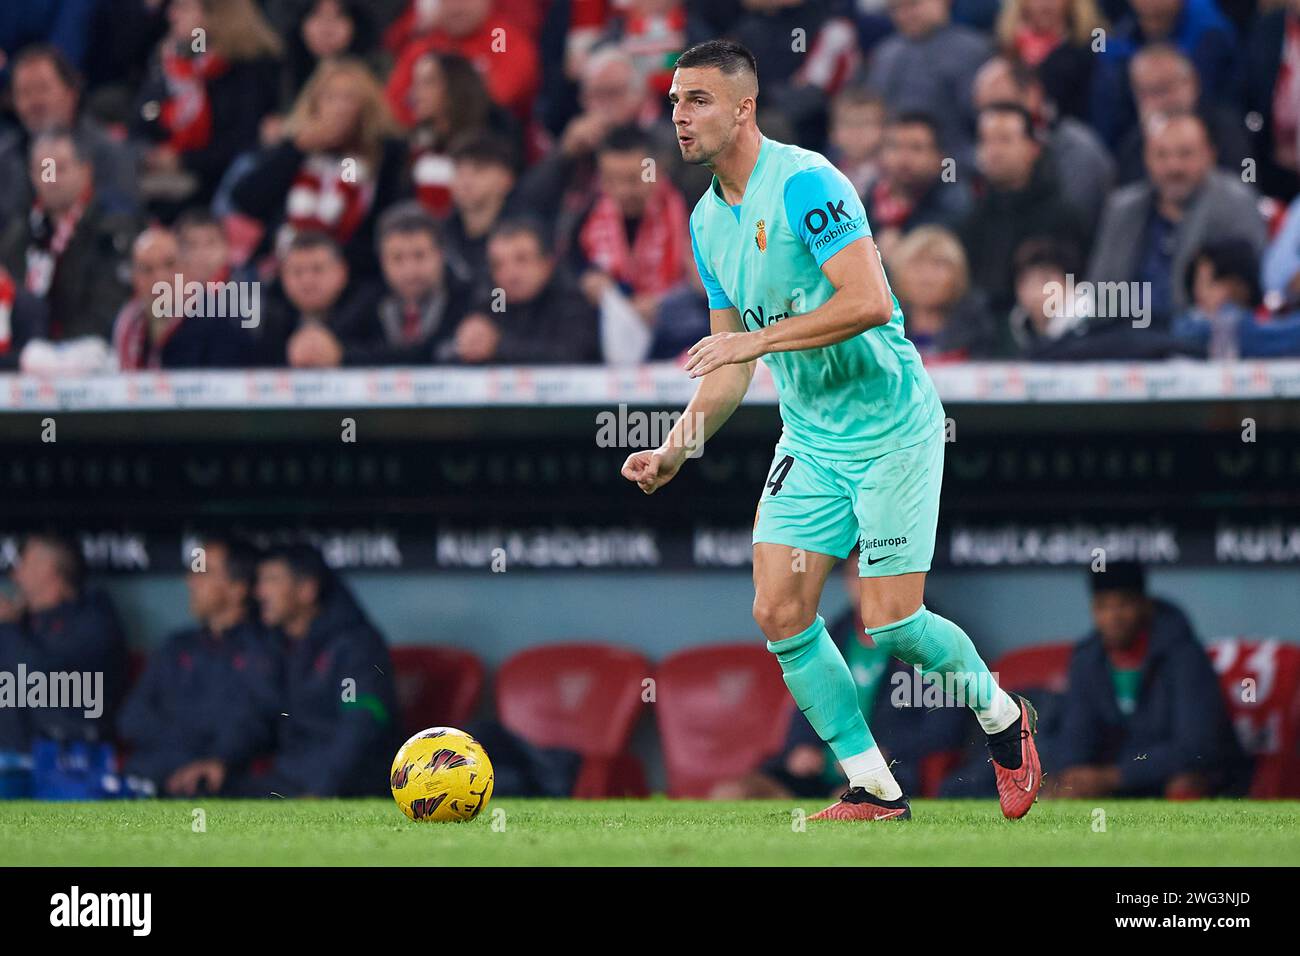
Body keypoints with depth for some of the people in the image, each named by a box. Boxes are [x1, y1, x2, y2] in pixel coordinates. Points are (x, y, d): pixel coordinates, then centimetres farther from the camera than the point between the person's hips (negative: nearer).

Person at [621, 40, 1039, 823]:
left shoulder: (804, 182, -17)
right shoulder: (708, 221, 9)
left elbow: (870, 301, -27)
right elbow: (731, 365, 17)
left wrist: (756, 338, -25)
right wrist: (676, 450, 7)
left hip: (891, 427, -7)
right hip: (809, 440, 7)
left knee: (890, 625, -9)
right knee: (779, 611, -5)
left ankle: (1004, 719, 20)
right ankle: (875, 789, 5)